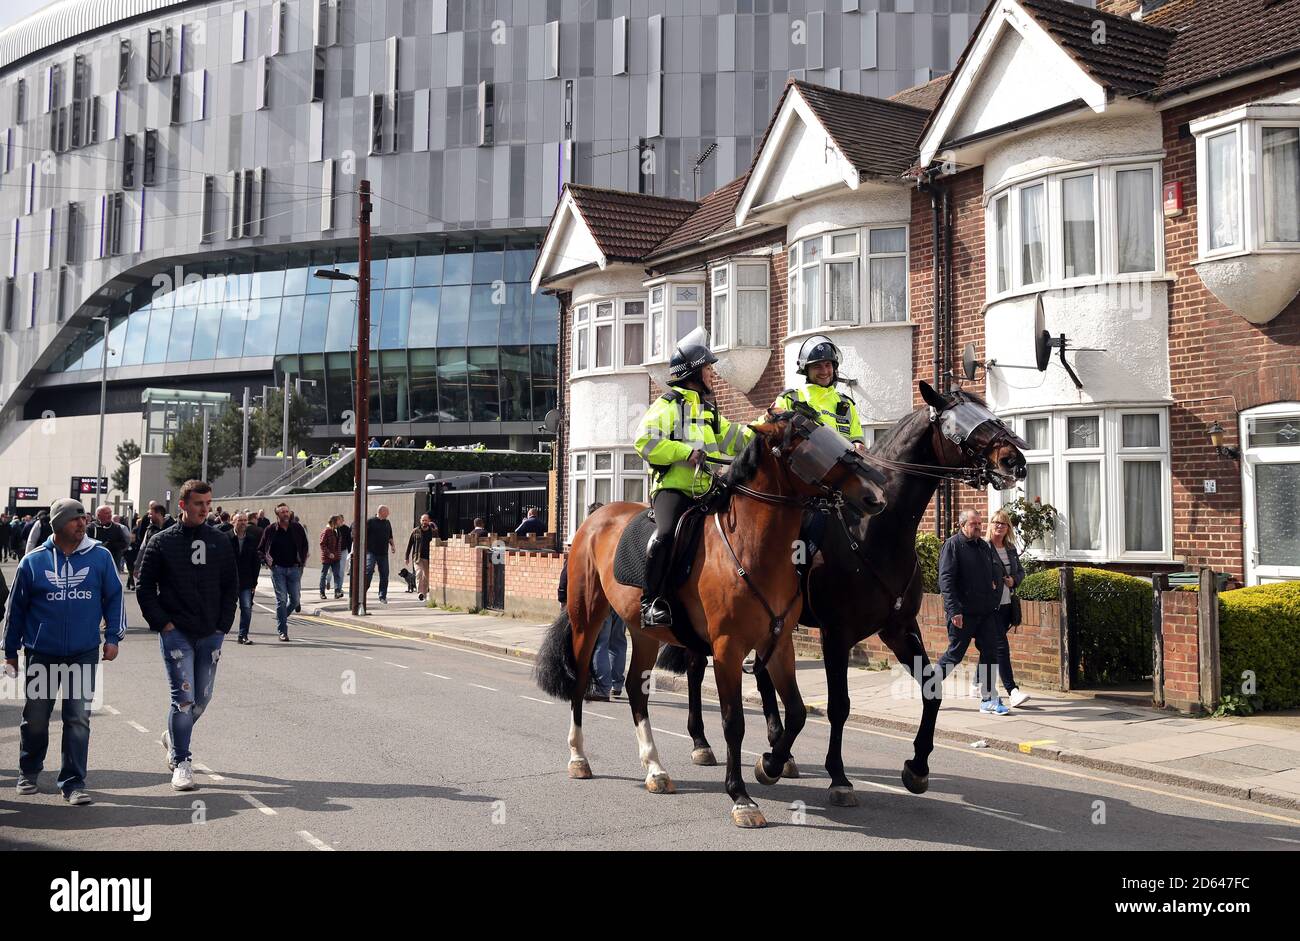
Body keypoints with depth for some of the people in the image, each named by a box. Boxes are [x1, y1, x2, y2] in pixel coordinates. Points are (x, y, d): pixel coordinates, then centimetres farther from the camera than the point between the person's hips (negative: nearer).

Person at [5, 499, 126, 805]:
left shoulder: (100, 557, -1)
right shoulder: (33, 561, -1)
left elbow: (114, 597, 7)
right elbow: (17, 607, 7)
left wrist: (113, 637, 0)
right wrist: (11, 651, 10)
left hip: (84, 654, 0)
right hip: (41, 654, 1)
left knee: (78, 720, -2)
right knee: (35, 719, 12)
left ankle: (73, 782, 7)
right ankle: (29, 772, 34)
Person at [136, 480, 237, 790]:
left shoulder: (220, 543, 7)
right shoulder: (162, 542, -1)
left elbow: (231, 587, 12)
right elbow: (145, 587, 1)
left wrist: (223, 625, 3)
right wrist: (162, 622, -8)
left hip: (211, 635, 4)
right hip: (176, 633, -4)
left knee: (202, 698, 11)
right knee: (184, 698, -9)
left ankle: (173, 738, 37)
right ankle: (181, 762, 2)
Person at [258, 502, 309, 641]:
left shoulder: (297, 528, 4)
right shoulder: (270, 530, 0)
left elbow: (305, 546, 15)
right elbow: (260, 549, 8)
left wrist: (302, 561, 4)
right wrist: (267, 560, -7)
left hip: (294, 568, 2)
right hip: (278, 568, -2)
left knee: (295, 599, 3)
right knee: (281, 599, -5)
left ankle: (281, 617, 31)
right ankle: (282, 631, 1)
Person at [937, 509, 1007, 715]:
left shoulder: (984, 546, 14)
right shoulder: (953, 545, -9)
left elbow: (995, 572, 27)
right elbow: (946, 579, -16)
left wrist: (995, 584, 5)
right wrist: (954, 610, -22)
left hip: (985, 612, 6)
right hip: (963, 613, -6)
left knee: (990, 652, 1)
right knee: (955, 654, 2)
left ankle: (988, 699, 8)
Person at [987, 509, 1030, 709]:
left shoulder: (1011, 548, 12)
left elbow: (1020, 571, 22)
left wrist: (1014, 580, 3)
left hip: (1006, 604, 7)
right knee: (1001, 646, -12)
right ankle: (1013, 692, -16)